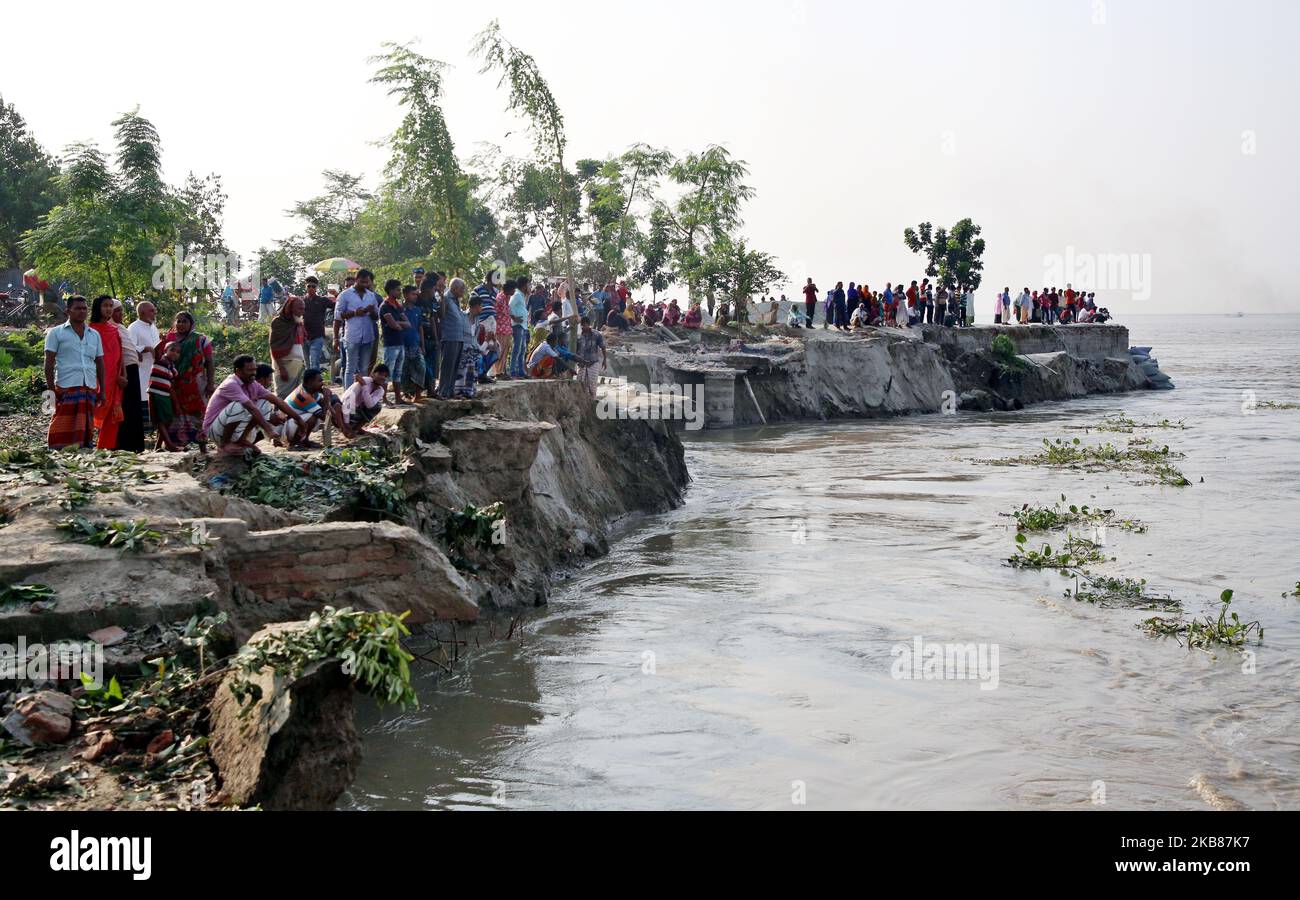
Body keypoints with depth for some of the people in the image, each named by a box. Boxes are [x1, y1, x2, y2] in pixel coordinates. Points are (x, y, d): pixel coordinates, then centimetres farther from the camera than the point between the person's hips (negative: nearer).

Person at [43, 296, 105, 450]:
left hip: (90, 389, 5)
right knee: (63, 431, -9)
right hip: (66, 389, -5)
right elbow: (49, 363, 1)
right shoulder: (56, 333, 6)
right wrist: (52, 390, -8)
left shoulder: (94, 335, 19)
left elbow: (100, 364, 20)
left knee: (86, 429, 4)